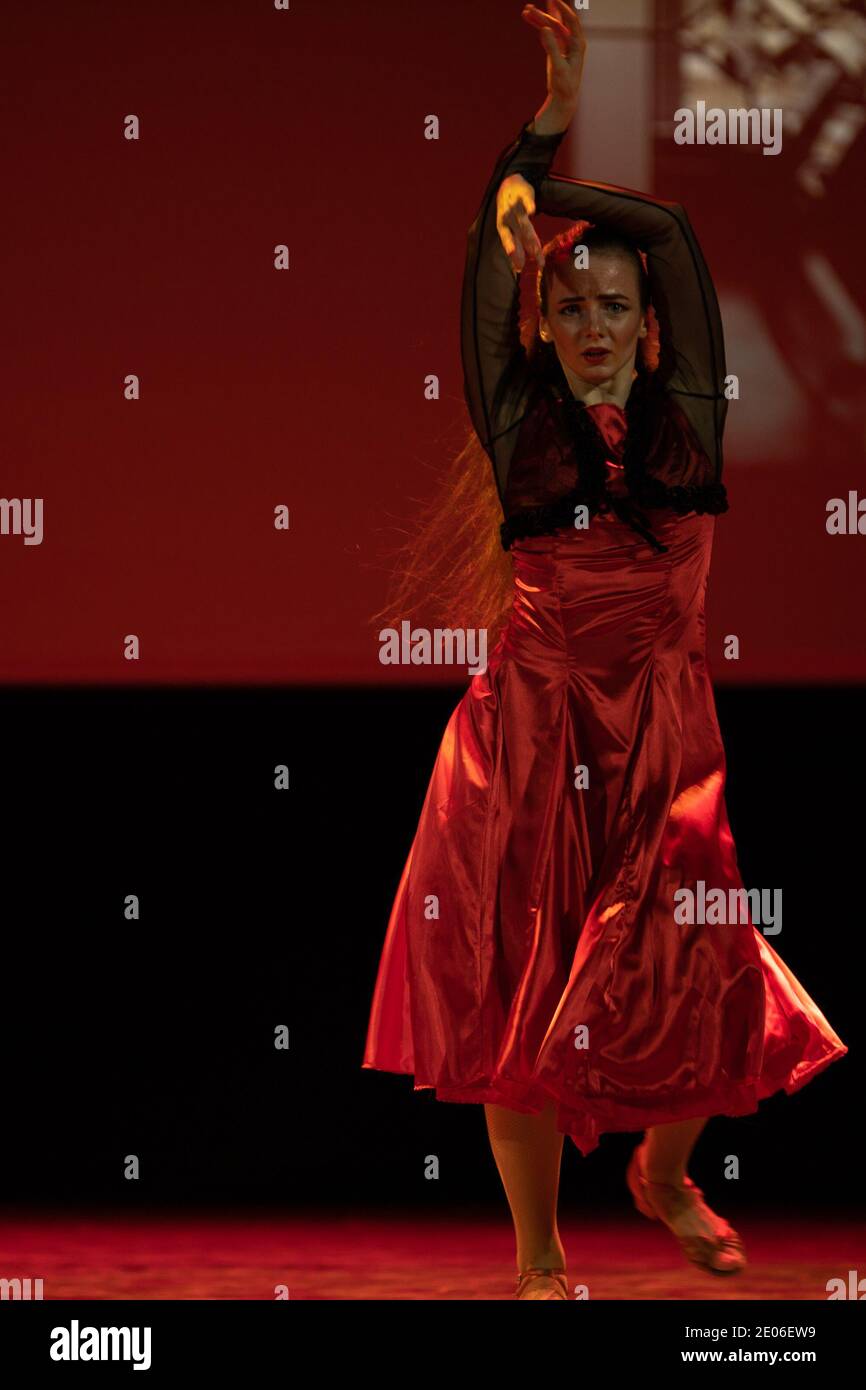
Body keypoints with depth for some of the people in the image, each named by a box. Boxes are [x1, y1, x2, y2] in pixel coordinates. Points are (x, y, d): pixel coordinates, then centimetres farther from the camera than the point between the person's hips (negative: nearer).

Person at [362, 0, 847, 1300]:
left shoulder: (687, 416, 5)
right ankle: (538, 1253, 11)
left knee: (692, 980, -2)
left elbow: (673, 234, 0)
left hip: (664, 732, 2)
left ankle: (664, 1173, 29)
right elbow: (492, 260, -7)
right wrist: (550, 122, -12)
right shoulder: (520, 423, 1)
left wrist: (549, 188, 0)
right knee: (525, 988, -2)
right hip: (532, 733, -2)